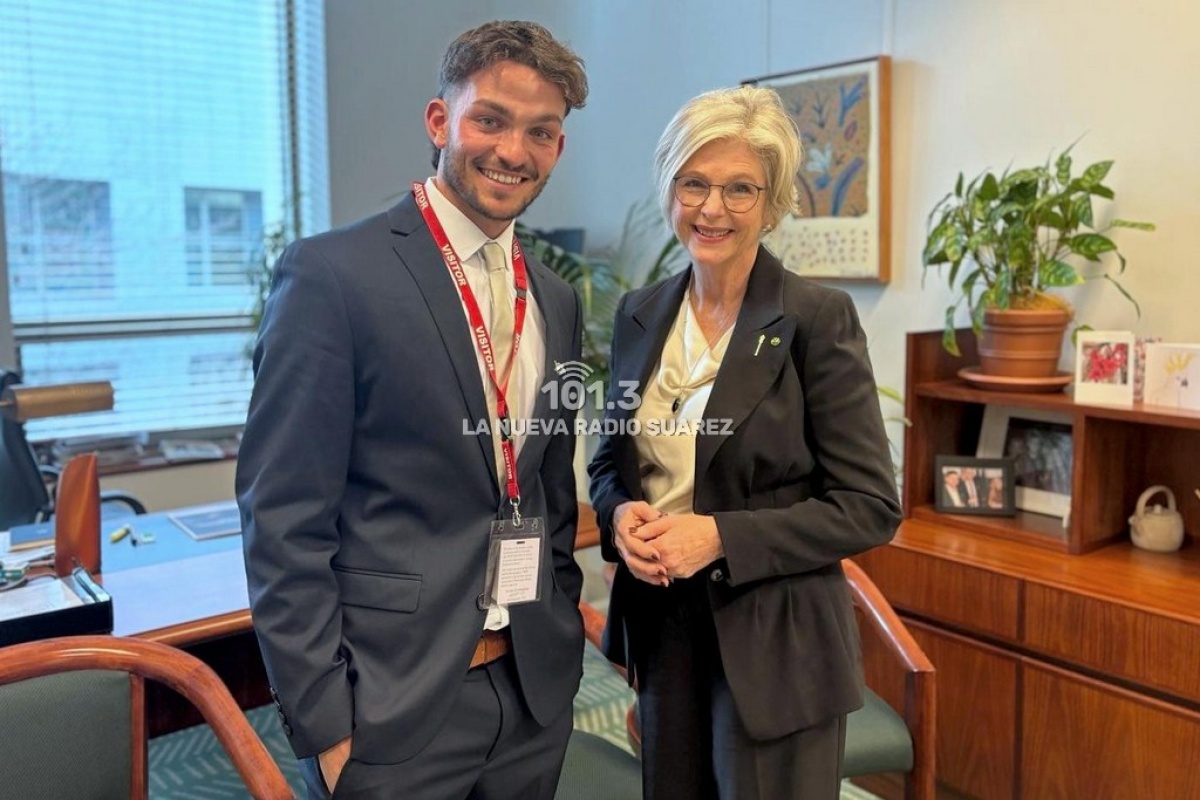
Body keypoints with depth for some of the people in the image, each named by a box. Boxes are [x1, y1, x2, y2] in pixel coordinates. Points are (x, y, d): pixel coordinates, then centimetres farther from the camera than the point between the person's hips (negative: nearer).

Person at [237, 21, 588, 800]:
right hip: (393, 700, -6)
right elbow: (284, 521, -13)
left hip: (535, 691, 6)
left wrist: (563, 632, 11)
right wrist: (323, 721, -13)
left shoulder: (557, 301, 7)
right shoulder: (332, 273, -12)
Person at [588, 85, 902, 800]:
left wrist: (721, 537, -22)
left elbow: (870, 507, -12)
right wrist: (620, 514, -10)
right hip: (662, 630, 5)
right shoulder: (641, 314, 3)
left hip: (774, 642, -5)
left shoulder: (818, 319, -13)